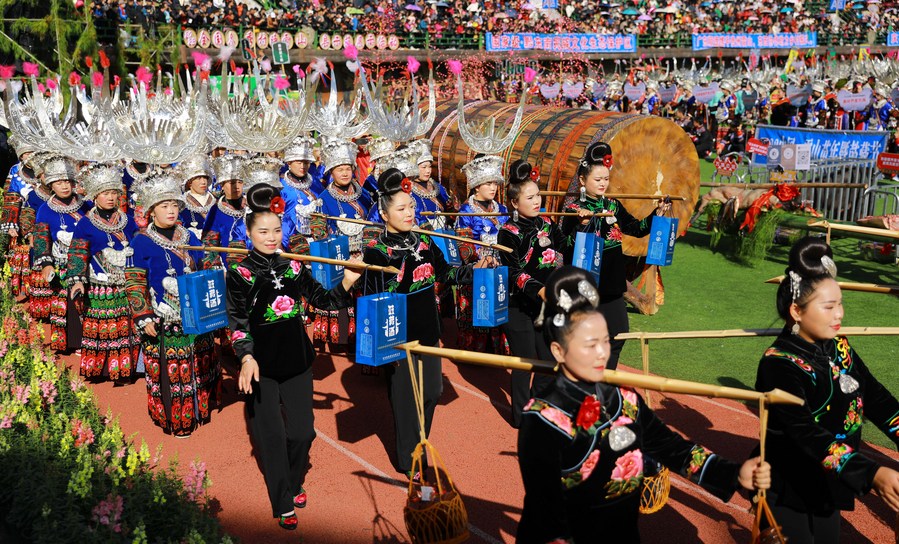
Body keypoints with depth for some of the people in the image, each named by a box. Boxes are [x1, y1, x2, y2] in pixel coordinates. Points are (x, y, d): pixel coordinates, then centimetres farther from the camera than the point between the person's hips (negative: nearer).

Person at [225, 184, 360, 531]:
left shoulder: (293, 266, 4)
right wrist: (247, 358, -27)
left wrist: (347, 284, -12)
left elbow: (323, 300, 7)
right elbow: (237, 322, -12)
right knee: (272, 435, 4)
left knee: (303, 431, 8)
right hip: (262, 362, -3)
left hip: (297, 357, 3)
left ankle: (294, 483, 36)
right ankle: (283, 504, 22)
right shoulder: (240, 273, -7)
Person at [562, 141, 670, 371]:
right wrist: (582, 225, -31)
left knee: (618, 334, 12)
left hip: (612, 284, 6)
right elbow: (566, 247, -17)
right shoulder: (574, 210, -9)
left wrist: (657, 215, -3)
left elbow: (637, 229, 10)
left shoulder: (614, 206, 7)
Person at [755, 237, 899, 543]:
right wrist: (872, 474, -40)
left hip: (828, 489, 7)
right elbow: (806, 434, -32)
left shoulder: (840, 349, 1)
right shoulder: (779, 363, -24)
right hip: (787, 494, -7)